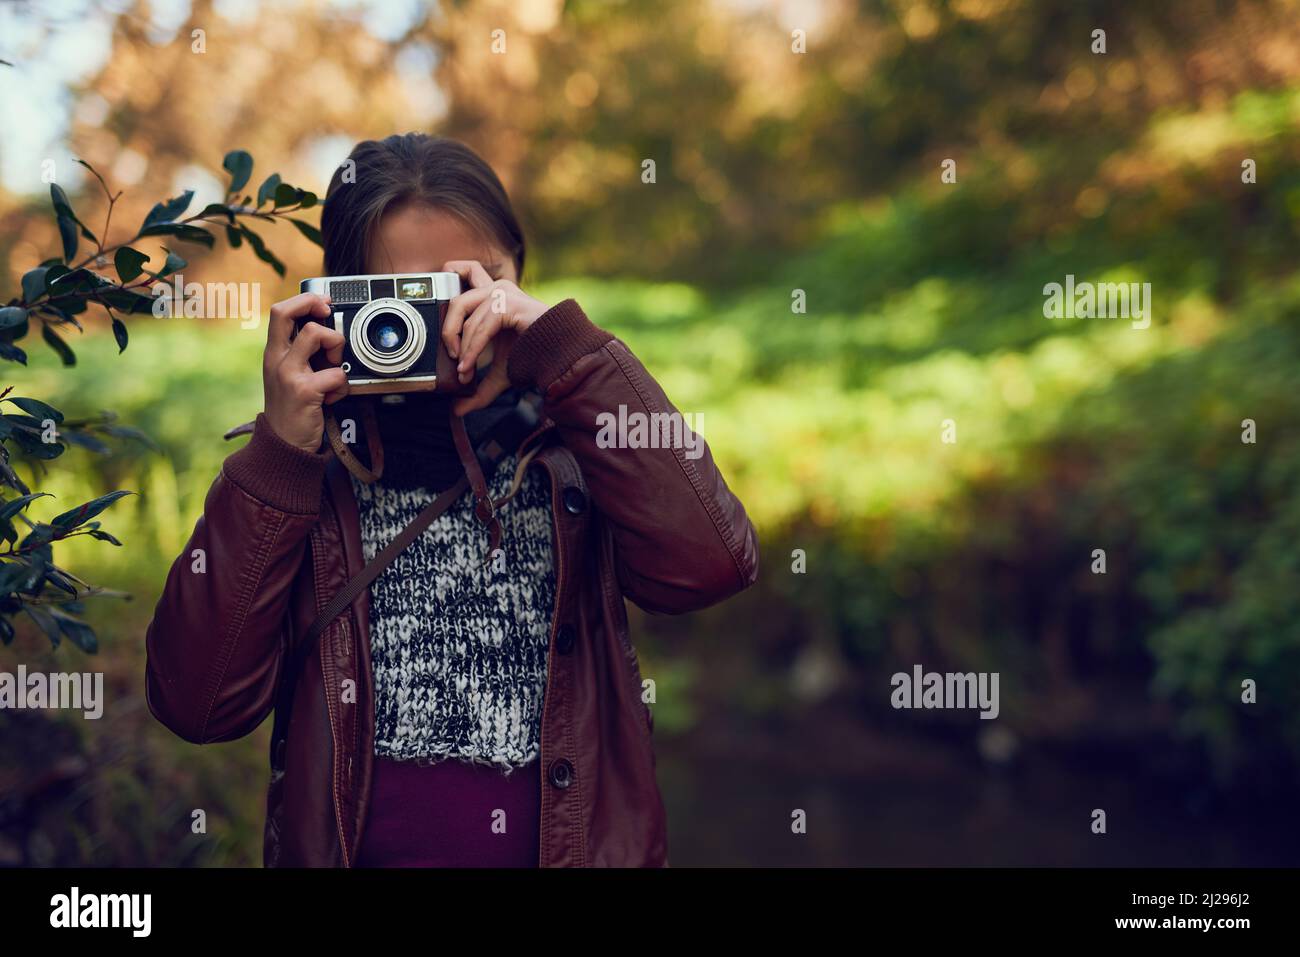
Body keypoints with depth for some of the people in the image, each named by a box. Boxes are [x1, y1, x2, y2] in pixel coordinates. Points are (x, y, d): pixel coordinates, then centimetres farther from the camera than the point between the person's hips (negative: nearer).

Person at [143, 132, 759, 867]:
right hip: (349, 846, 1)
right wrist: (280, 453, -8)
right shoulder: (309, 470, 6)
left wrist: (559, 345, -13)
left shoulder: (572, 446, 5)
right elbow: (199, 703, -3)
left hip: (576, 843, -1)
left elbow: (709, 568, -13)